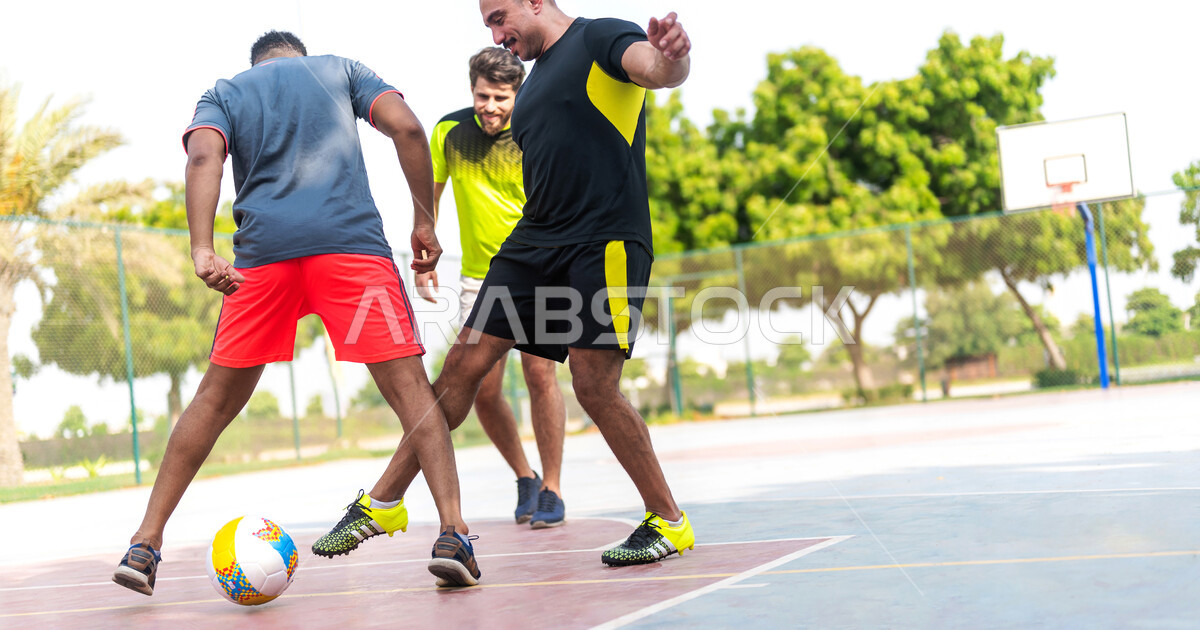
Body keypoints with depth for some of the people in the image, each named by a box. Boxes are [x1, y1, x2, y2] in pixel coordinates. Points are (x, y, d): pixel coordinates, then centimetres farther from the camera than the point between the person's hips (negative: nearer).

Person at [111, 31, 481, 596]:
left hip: (262, 251, 2)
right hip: (350, 241, -2)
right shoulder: (340, 69, 23)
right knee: (410, 387, 0)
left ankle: (145, 544, 14)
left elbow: (203, 157, 0)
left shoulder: (223, 93, 22)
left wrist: (202, 251, -12)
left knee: (216, 399, 14)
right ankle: (452, 534, -14)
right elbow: (407, 128, 6)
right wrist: (424, 223, 11)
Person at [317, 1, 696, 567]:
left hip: (606, 244, -8)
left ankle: (668, 521, 5)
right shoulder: (533, 85, 23)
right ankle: (385, 500, 9)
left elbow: (658, 70, -23)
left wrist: (670, 58, -48)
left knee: (593, 386, -12)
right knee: (465, 362, 2)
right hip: (534, 244, 8)